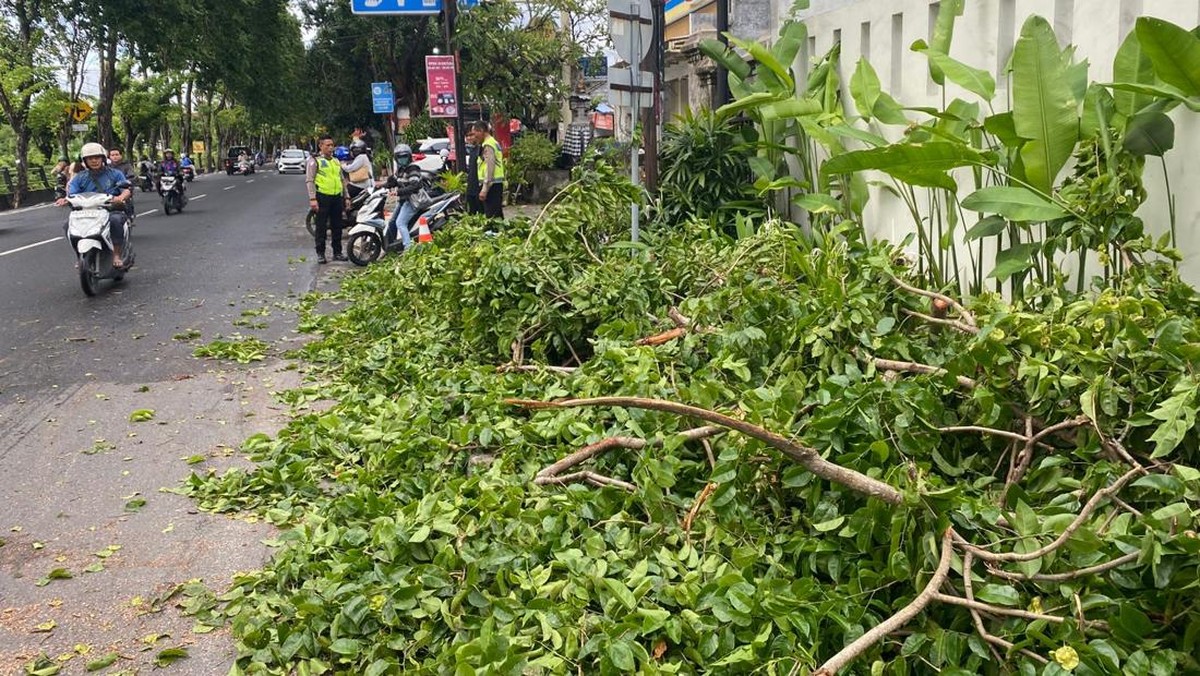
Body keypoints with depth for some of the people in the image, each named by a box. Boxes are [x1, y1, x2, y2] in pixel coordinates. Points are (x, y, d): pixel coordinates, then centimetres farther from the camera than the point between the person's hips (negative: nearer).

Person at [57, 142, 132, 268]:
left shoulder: (114, 174, 10)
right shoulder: (79, 178, 15)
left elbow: (127, 190, -2)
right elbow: (72, 194, 3)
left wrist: (121, 197, -26)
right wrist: (65, 200, -22)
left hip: (112, 210, -3)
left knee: (115, 220, -38)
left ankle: (116, 255, -30)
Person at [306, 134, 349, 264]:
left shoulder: (336, 161, 18)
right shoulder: (314, 160, -2)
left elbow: (342, 180, 24)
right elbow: (309, 180, -8)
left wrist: (346, 197, 17)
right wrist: (312, 199, -18)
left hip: (337, 197, 6)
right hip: (322, 197, -6)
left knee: (337, 227, 9)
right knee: (321, 227, -1)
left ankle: (337, 252, 17)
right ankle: (320, 253, 5)